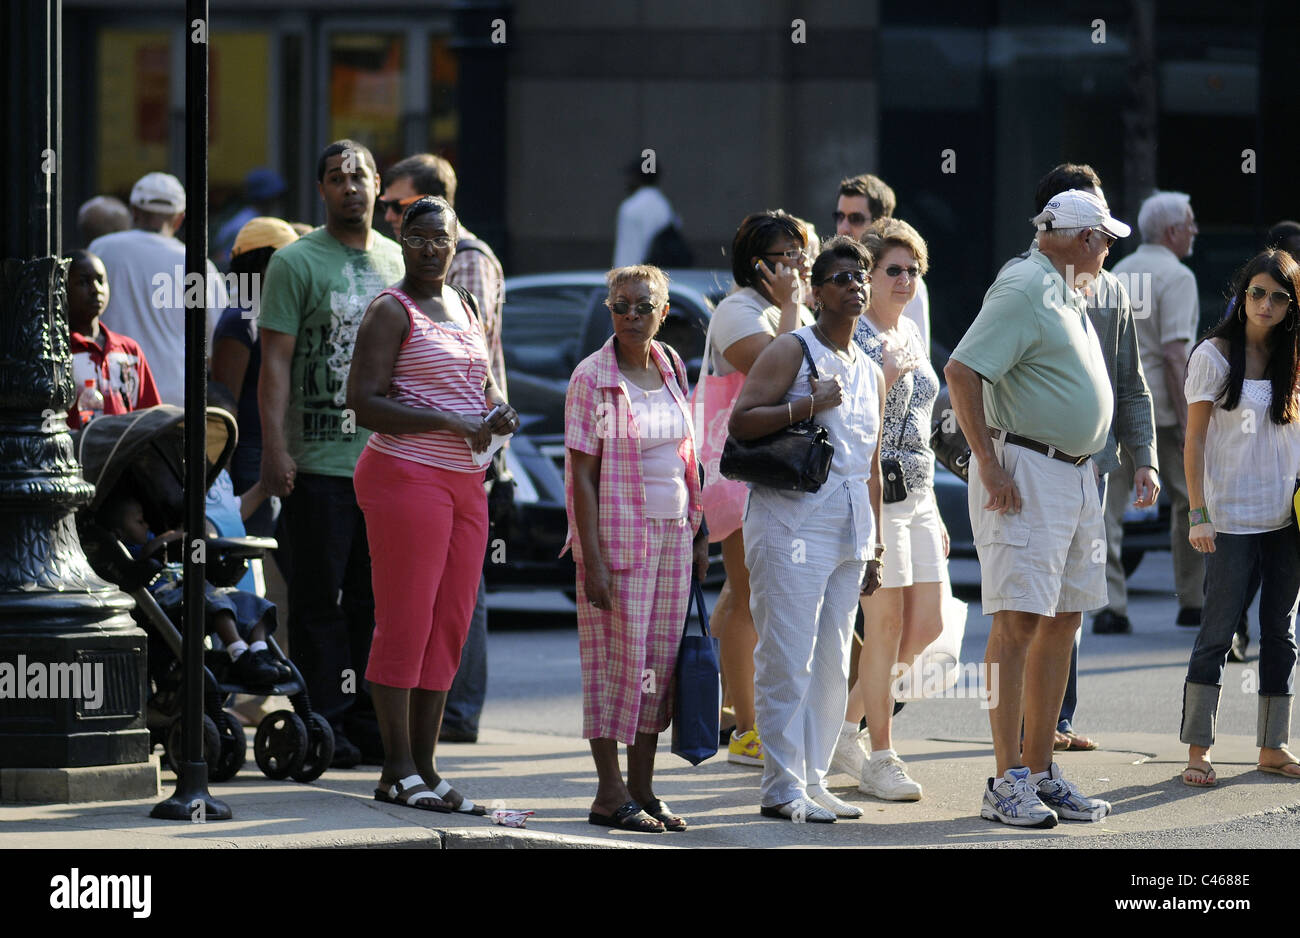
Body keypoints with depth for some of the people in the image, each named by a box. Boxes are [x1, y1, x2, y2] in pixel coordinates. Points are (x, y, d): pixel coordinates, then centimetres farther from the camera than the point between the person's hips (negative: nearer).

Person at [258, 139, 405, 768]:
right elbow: (275, 361, -7)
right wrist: (273, 449, -15)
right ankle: (322, 724, 1)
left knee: (374, 599, 8)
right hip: (318, 462, -5)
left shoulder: (397, 263, 14)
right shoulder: (296, 262, -2)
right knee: (319, 599, -3)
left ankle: (365, 721, 14)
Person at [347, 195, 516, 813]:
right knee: (405, 623, -8)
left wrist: (496, 412, 7)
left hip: (464, 483, 8)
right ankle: (398, 772, -4)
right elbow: (365, 403, -14)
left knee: (450, 626, 7)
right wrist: (453, 423, -17)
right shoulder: (392, 310, -6)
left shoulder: (462, 307, 19)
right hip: (407, 476, -8)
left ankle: (425, 768, 12)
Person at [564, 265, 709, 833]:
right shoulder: (592, 378, -9)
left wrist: (699, 533, 13)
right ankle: (610, 795, 2)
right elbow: (581, 474, -12)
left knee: (661, 658, 7)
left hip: (673, 531, 6)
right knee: (618, 658, -4)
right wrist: (593, 558, -17)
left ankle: (642, 789, 14)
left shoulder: (671, 369, 9)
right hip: (619, 534, -6)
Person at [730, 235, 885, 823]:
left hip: (849, 532, 7)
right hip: (792, 524, -7)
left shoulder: (871, 374, 19)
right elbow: (740, 421, -12)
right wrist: (809, 404, -19)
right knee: (788, 659, -10)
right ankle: (782, 788, -8)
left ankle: (813, 779, 14)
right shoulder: (791, 352, -3)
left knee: (833, 664, 8)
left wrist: (874, 546, 20)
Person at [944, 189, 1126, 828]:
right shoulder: (1023, 289, -12)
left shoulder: (1069, 295, 18)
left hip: (1077, 478, 10)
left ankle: (1039, 771, 17)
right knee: (1019, 622, -11)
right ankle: (1008, 781, -12)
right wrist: (989, 464, -22)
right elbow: (962, 371, -20)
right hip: (1026, 473, -10)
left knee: (1062, 624, 10)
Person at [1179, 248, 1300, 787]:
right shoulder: (1215, 355, -4)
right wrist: (1198, 514, -11)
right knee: (1218, 631, -5)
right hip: (1233, 518, -5)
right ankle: (1198, 749, -2)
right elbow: (1195, 438, -5)